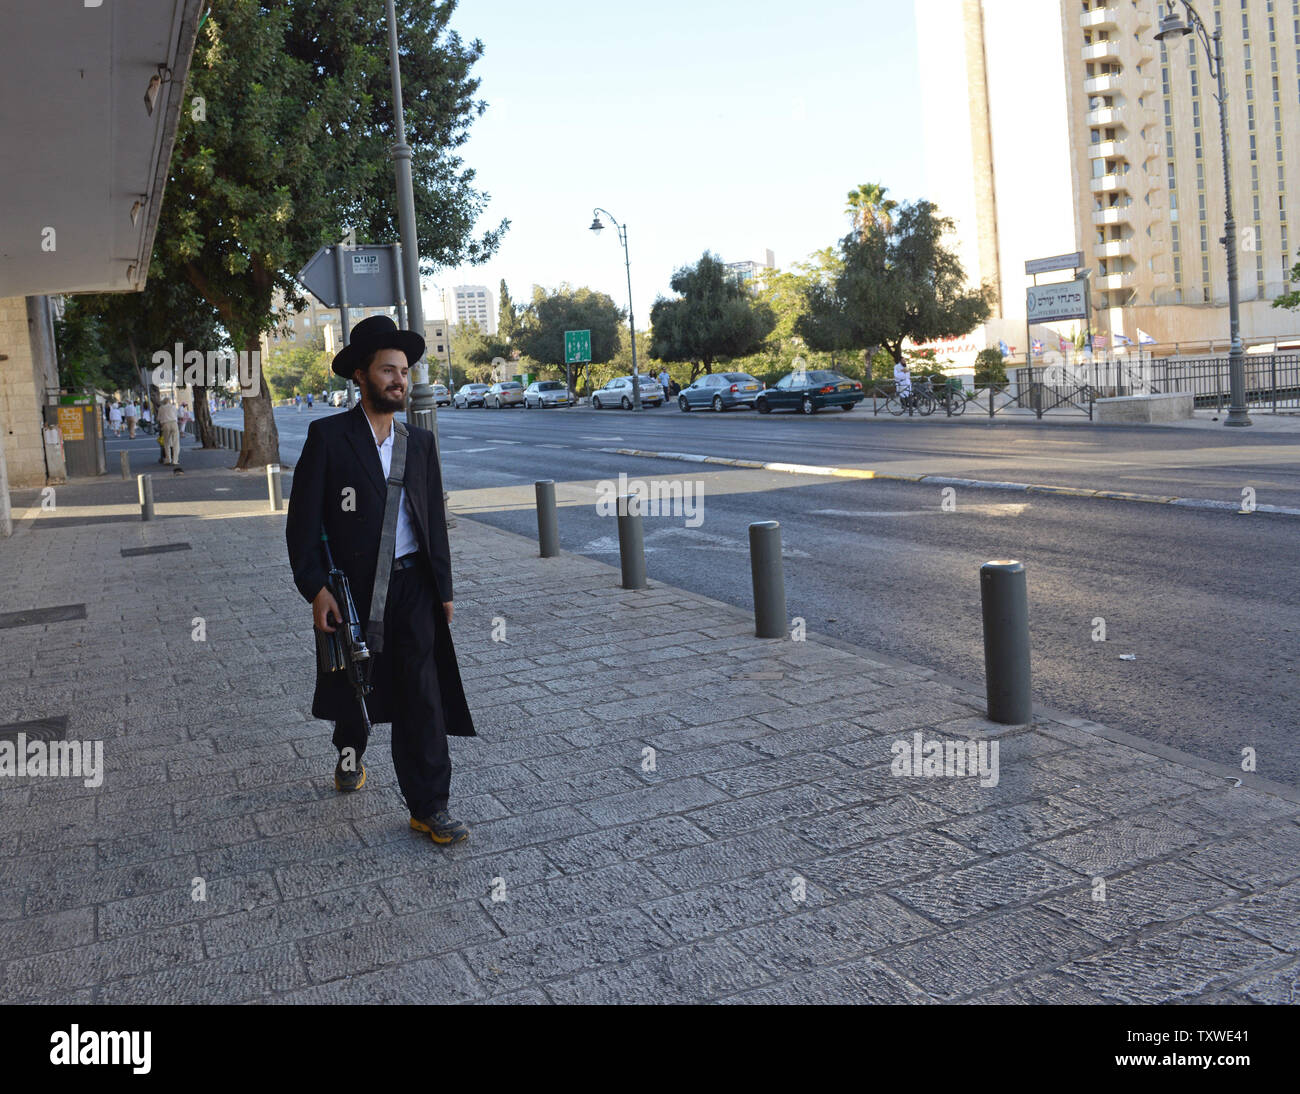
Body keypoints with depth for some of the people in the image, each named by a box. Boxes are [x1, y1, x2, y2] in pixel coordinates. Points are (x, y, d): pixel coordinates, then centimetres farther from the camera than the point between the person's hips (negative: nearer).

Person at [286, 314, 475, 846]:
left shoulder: (420, 442, 8)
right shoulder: (328, 437, -5)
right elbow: (303, 521, -6)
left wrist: (442, 589, 9)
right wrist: (315, 588, -14)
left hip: (412, 586, 2)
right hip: (352, 588, -2)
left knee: (422, 696, -3)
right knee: (355, 688, 16)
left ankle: (429, 807, 4)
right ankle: (350, 752, 47)